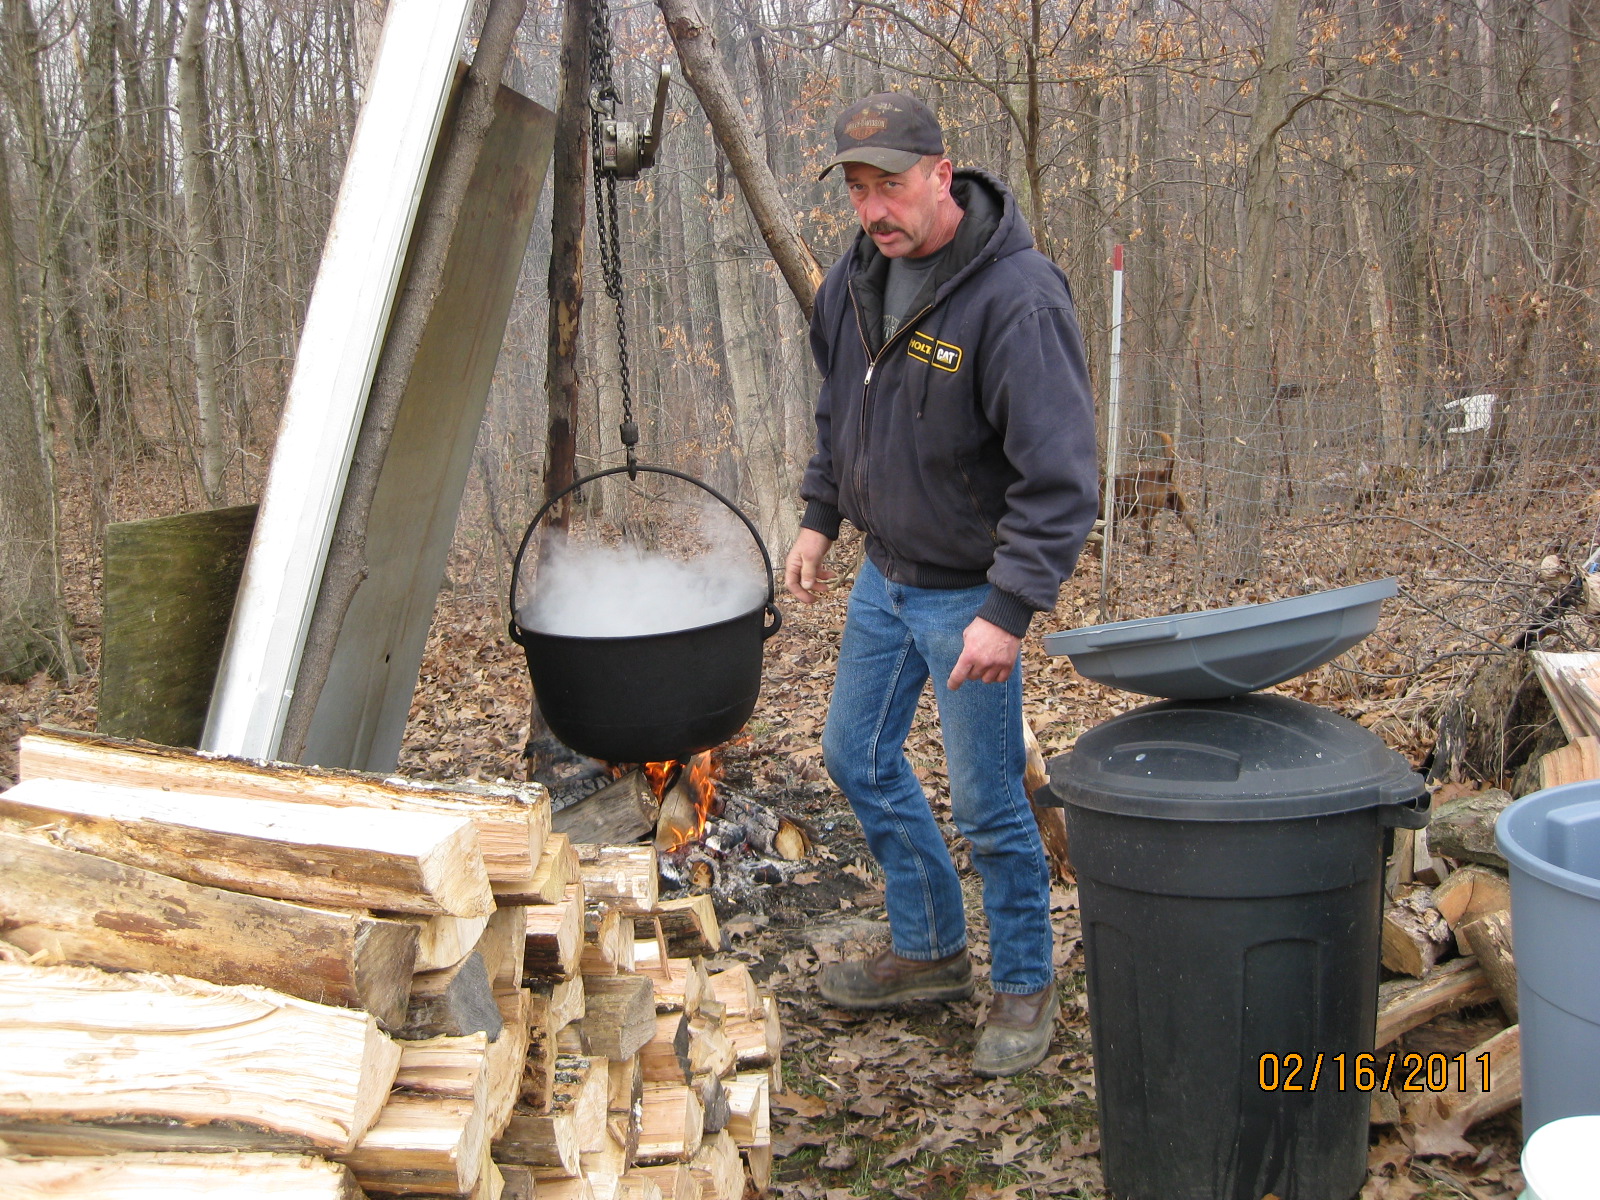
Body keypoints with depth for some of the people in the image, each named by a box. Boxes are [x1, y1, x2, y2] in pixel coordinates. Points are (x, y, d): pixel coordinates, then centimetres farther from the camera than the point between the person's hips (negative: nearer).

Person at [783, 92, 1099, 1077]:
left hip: (968, 593, -8)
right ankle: (930, 949, 36)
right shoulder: (860, 275, -1)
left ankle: (1027, 988, 25)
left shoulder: (1016, 297, -26)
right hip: (884, 572, 8)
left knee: (989, 805, 1)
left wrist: (1011, 610, -32)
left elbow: (1059, 477, -29)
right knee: (859, 756, 18)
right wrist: (820, 517, 15)